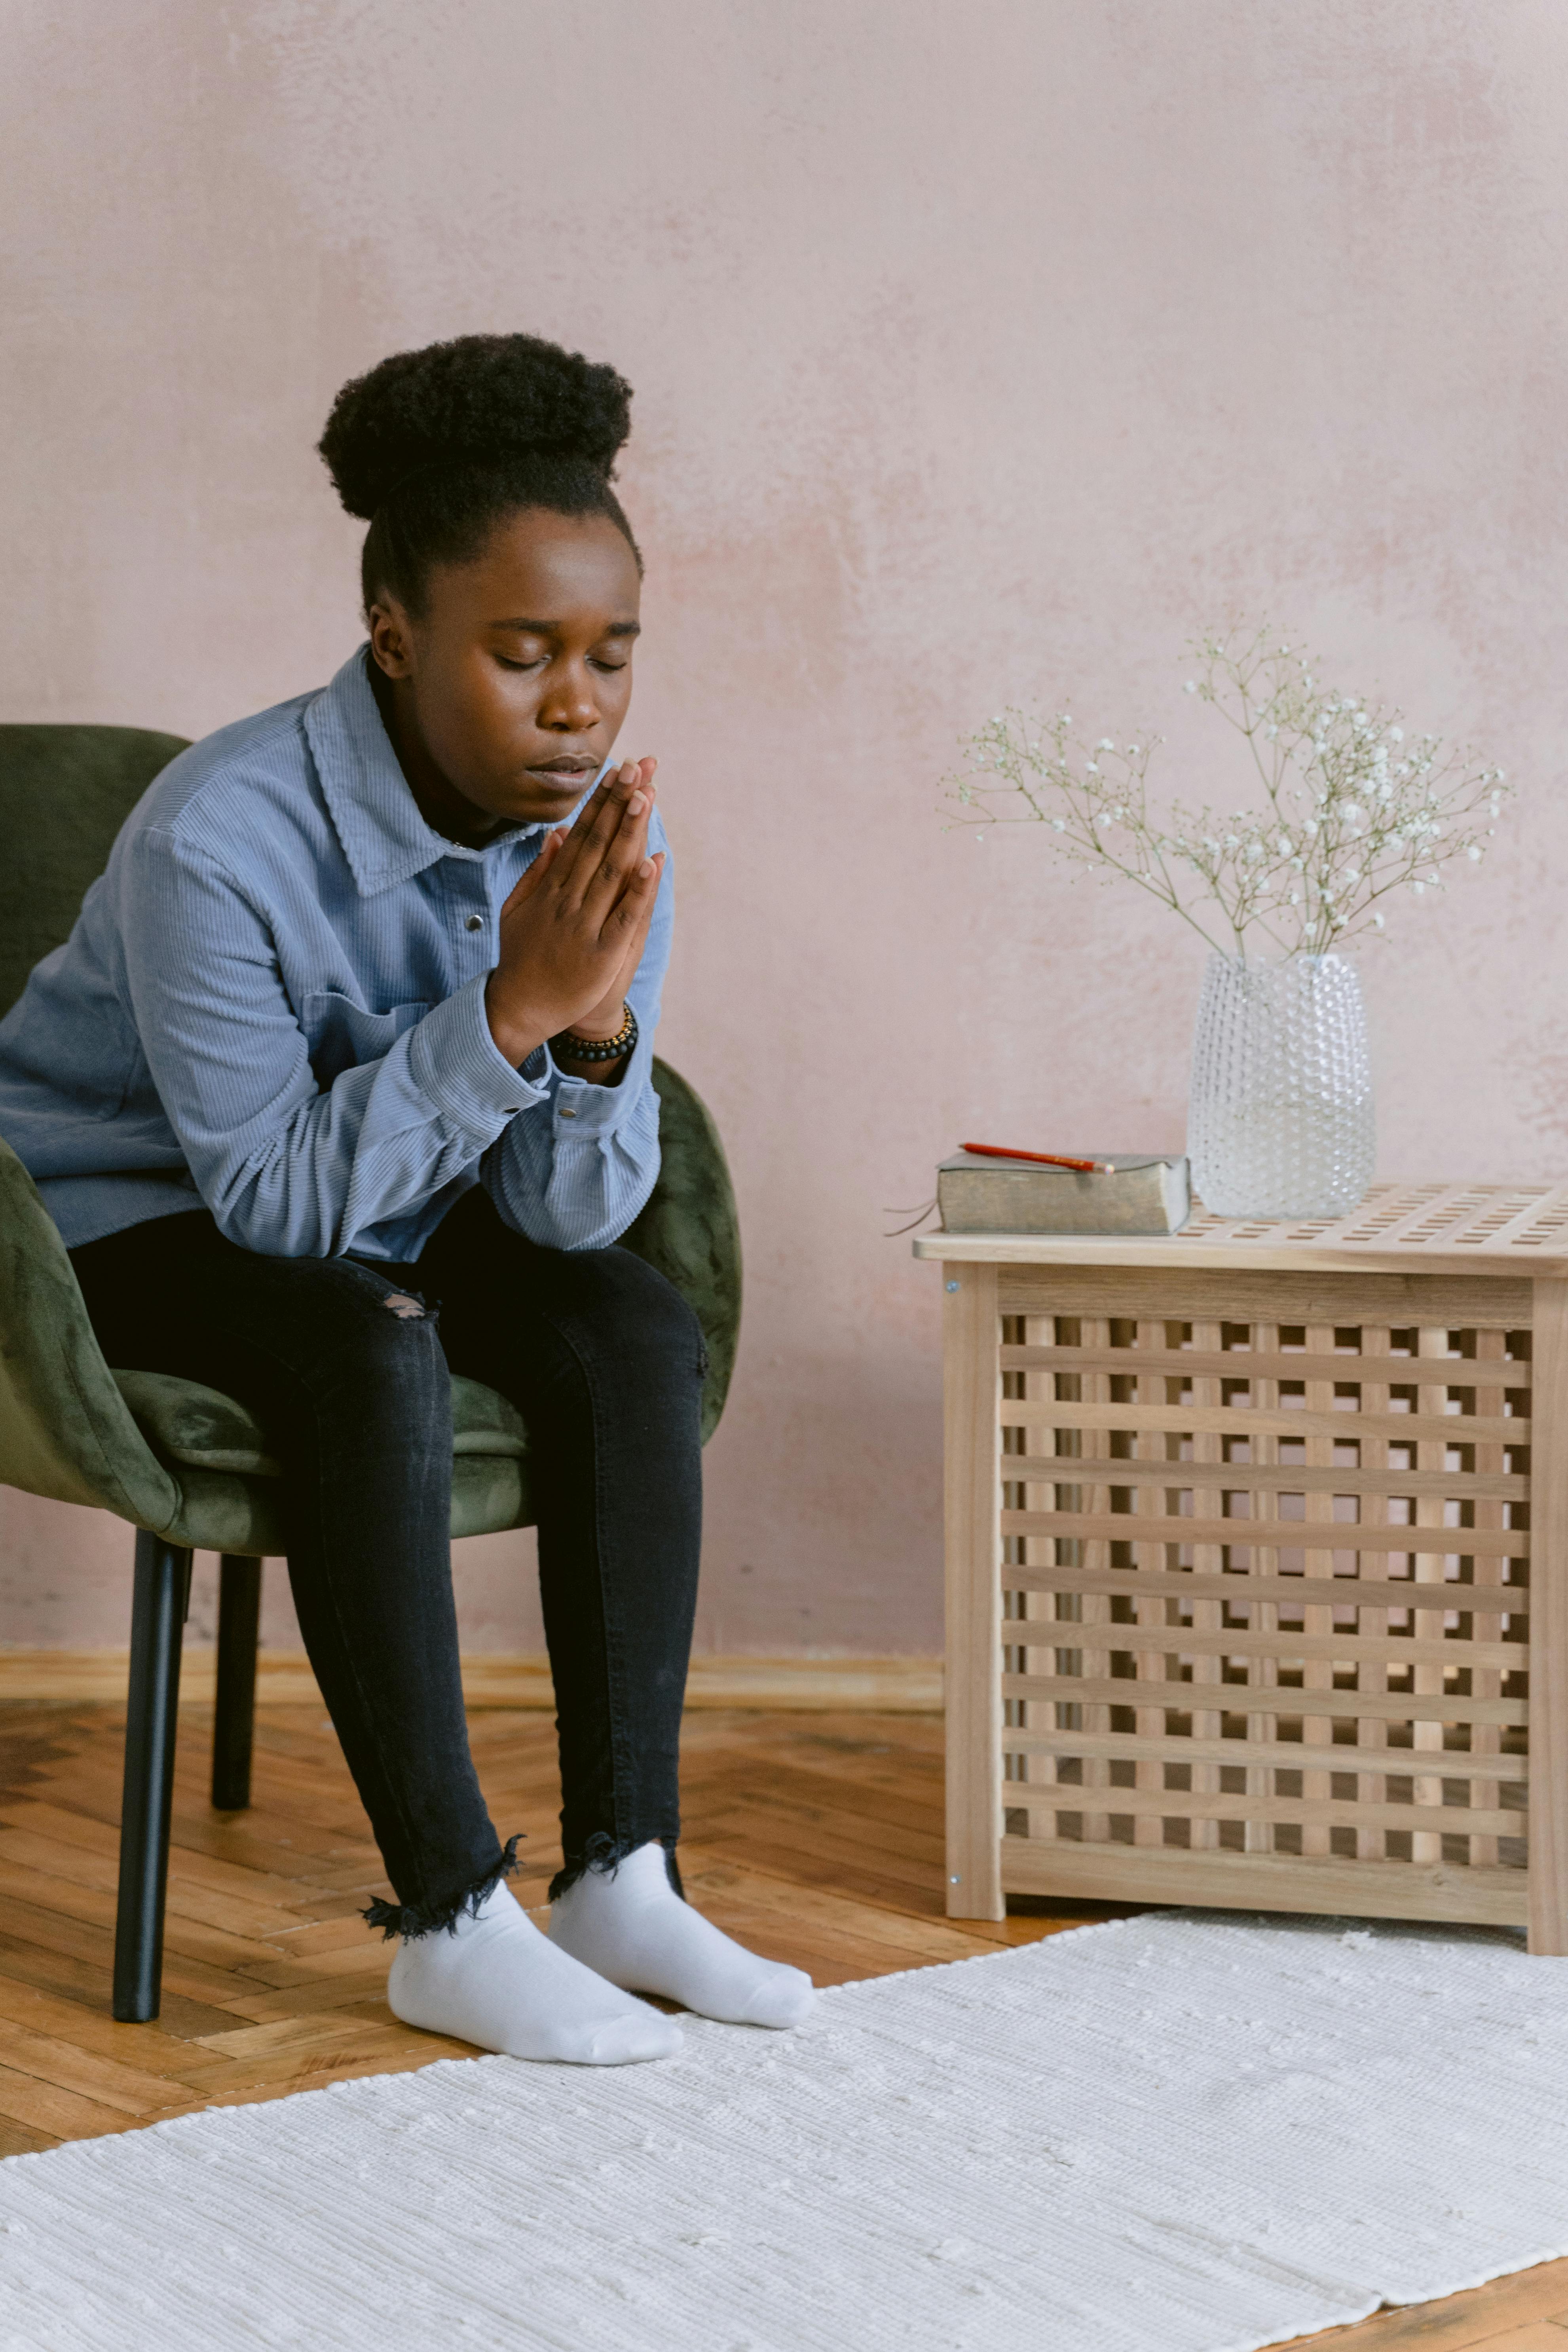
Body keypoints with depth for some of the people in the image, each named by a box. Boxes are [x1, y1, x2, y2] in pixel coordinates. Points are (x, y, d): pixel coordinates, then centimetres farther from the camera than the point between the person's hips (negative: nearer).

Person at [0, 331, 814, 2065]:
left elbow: (578, 1215, -11)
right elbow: (279, 1194, -29)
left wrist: (597, 1020, -31)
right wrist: (512, 1011, -37)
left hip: (374, 1206, 6)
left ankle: (621, 1876, -15)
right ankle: (451, 1925, -27)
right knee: (370, 1350, -34)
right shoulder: (221, 841, -30)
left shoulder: (602, 838, -12)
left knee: (639, 1330, -19)